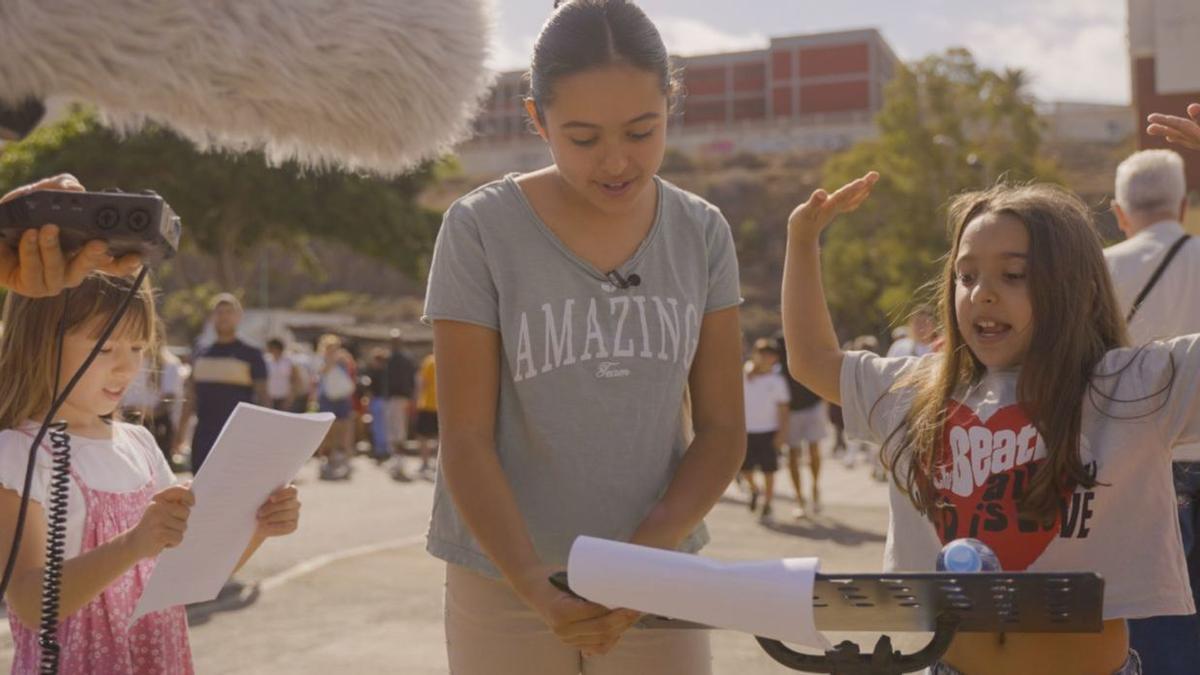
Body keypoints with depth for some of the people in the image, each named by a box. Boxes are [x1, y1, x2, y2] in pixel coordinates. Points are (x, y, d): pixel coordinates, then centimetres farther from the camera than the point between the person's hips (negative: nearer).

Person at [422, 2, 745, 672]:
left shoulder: (701, 233, -1)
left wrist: (649, 549, -15)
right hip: (506, 584, -2)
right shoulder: (482, 230, -10)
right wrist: (533, 584, -23)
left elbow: (722, 428, 0)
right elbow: (466, 440, -10)